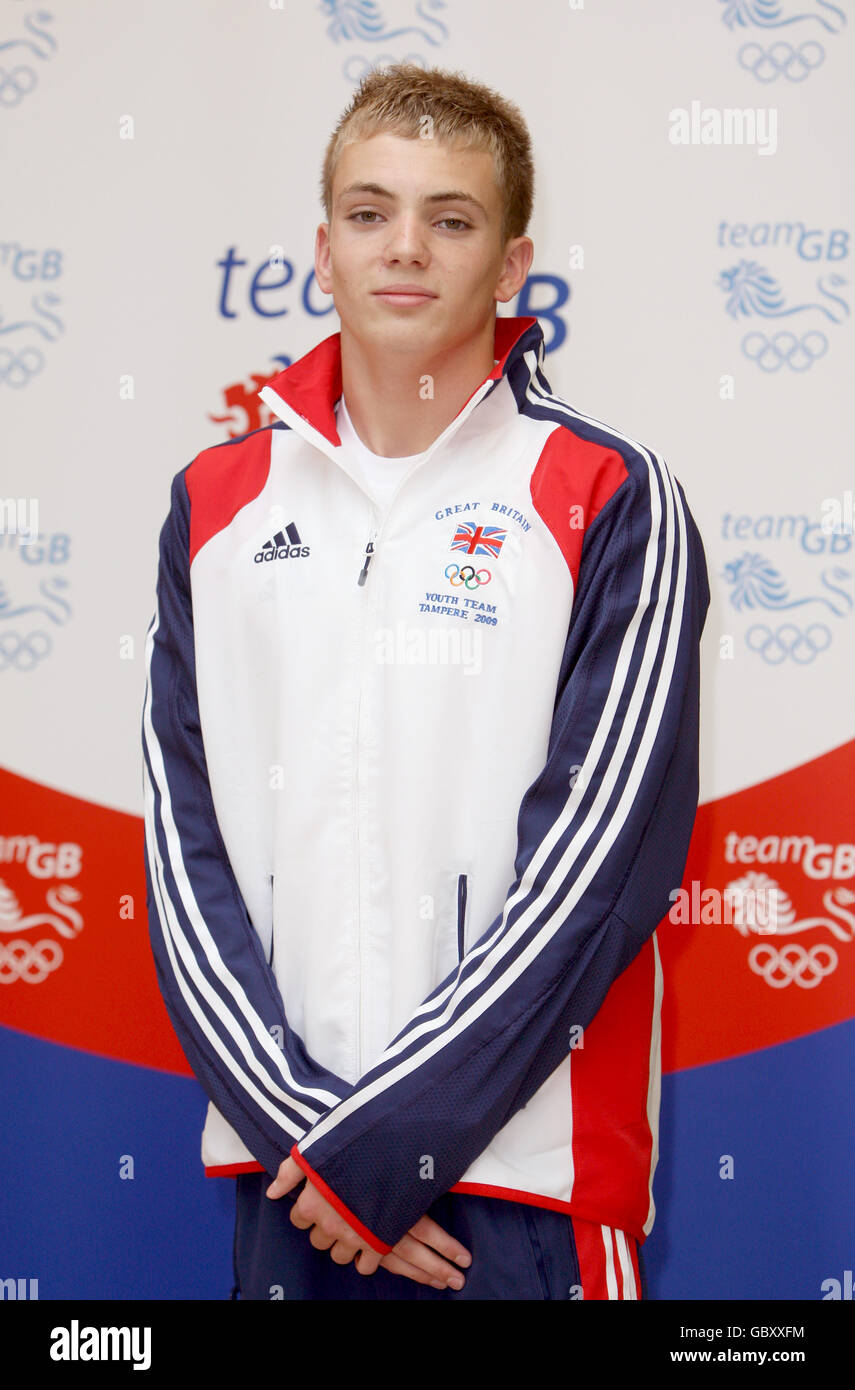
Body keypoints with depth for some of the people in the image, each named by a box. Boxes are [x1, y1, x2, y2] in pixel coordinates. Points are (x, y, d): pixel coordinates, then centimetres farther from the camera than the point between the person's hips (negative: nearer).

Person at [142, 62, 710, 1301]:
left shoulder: (612, 503, -4)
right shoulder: (216, 505, 7)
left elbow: (602, 855, -11)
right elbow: (185, 840, 3)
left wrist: (389, 1136, -13)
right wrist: (300, 1125, -8)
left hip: (522, 1173, -3)